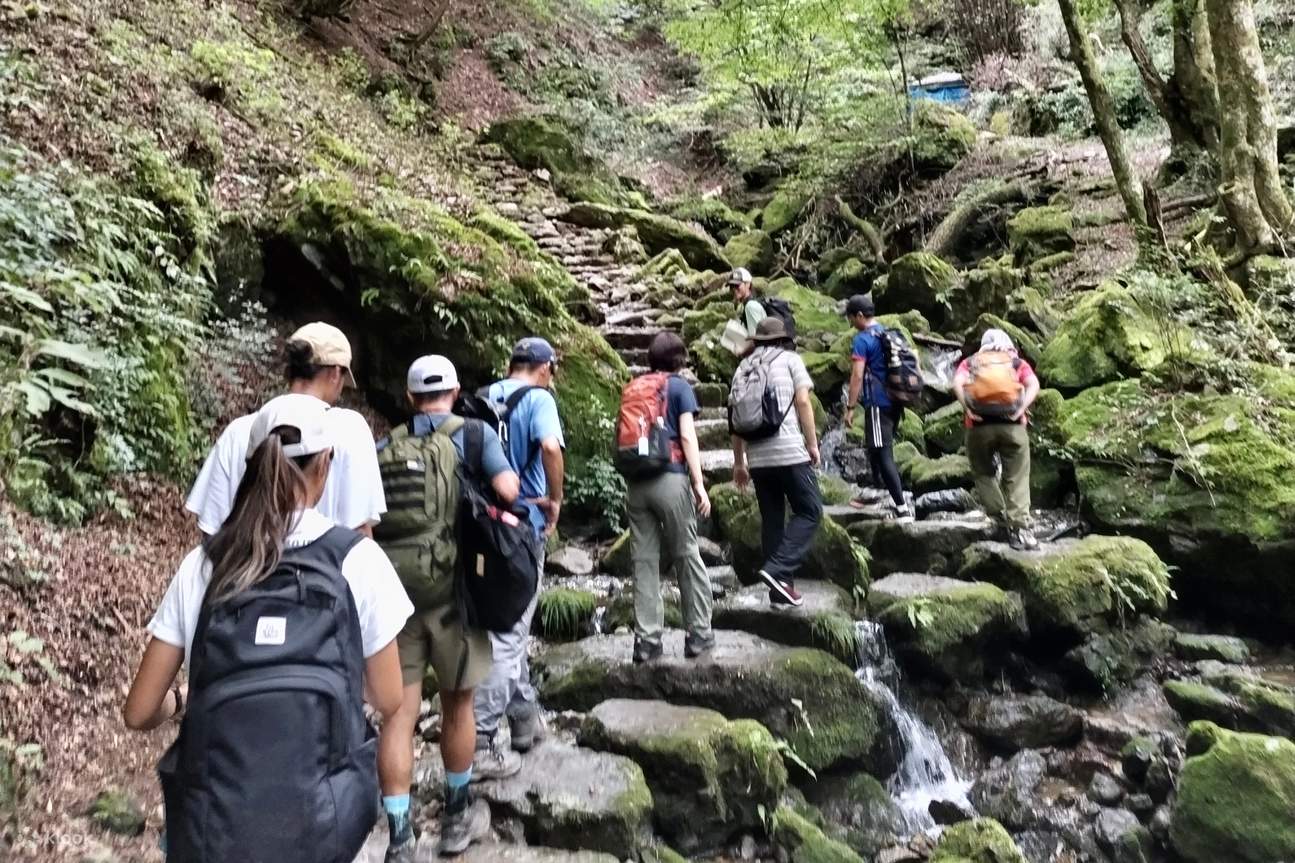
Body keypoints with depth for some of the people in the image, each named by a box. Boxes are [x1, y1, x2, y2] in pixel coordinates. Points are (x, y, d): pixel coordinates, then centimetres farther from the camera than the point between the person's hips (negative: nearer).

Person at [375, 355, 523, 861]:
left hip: (390, 589, 3)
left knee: (398, 712, 7)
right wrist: (481, 498, 8)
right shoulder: (474, 432, 0)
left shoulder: (382, 447, 11)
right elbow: (507, 490, -13)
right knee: (456, 703, 15)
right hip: (450, 585, -2)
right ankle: (457, 817, 32)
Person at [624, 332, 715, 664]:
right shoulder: (680, 387, 1)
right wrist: (699, 484, -7)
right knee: (687, 556, 7)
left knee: (644, 561, 6)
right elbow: (687, 436, -7)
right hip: (670, 479, -4)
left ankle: (646, 639, 8)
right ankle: (698, 635, 13)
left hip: (636, 483, 4)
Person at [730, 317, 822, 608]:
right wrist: (813, 443, 1)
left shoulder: (744, 366, 15)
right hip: (791, 452, -5)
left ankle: (780, 589, 13)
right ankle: (778, 570, -11)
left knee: (772, 519, 11)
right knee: (809, 511, 5)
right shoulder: (790, 359, 5)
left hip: (757, 456, 5)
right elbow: (803, 402, -6)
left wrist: (738, 460, 16)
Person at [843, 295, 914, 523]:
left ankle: (903, 508, -12)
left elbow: (857, 375, -17)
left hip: (877, 404, -9)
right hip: (895, 401, 9)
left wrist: (850, 407, -15)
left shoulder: (862, 339, -11)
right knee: (881, 450, 20)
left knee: (882, 454, -8)